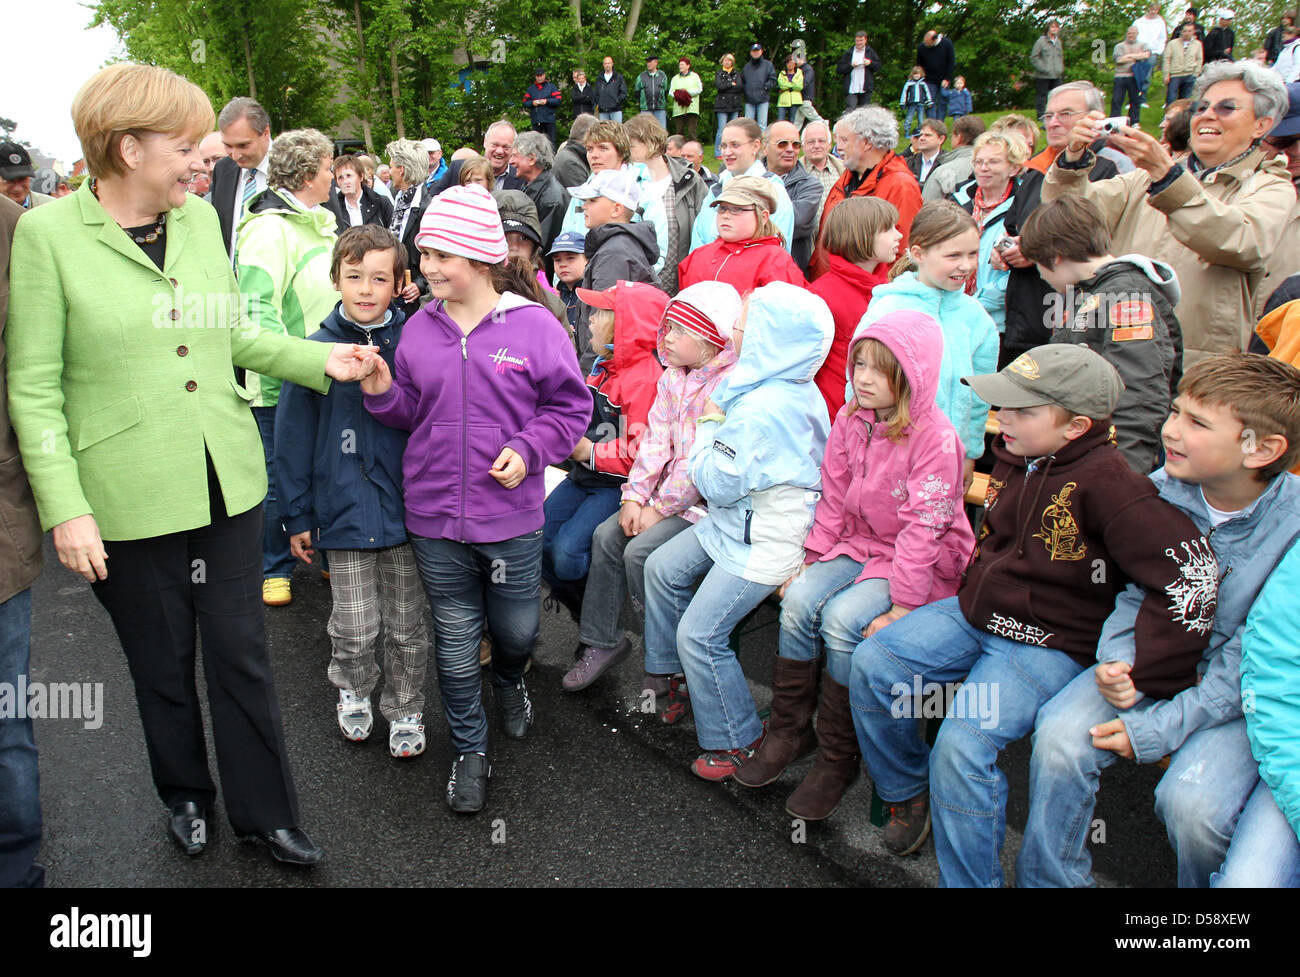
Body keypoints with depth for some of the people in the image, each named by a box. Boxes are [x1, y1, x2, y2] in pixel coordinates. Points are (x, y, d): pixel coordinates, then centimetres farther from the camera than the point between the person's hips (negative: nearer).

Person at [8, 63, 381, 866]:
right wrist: (65, 507, -14)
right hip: (129, 499, -3)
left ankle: (265, 811, 26)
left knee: (243, 653, 11)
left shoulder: (202, 218, 6)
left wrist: (319, 360, 2)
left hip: (229, 483, 4)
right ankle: (187, 797, 38)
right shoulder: (48, 233, -8)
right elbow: (35, 387, -8)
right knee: (163, 664, 14)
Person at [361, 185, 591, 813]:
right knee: (455, 640, 11)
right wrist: (382, 393, -7)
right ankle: (470, 752, 29)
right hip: (434, 521, 2)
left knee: (516, 629, 14)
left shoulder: (533, 326, -8)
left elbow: (570, 405, -2)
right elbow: (412, 412, 12)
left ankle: (509, 682, 51)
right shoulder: (419, 329, 3)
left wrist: (527, 449, -15)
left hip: (511, 517, -2)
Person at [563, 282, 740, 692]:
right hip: (666, 492, 8)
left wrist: (659, 509, -16)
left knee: (640, 551, -20)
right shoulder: (673, 377, 7)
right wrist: (635, 496, -5)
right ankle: (601, 641, 11)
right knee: (607, 535, -2)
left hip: (706, 503, -8)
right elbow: (656, 438, 5)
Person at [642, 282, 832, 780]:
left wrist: (709, 424, -10)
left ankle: (738, 740, 11)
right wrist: (718, 419, 1)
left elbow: (718, 484, -22)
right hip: (736, 519, 11)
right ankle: (676, 676, 33)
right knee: (662, 567, 17)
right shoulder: (794, 388, -1)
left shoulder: (762, 410, -31)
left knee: (700, 632, -8)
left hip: (764, 541, -11)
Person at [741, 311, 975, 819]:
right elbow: (833, 500, 8)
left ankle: (838, 758, -9)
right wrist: (813, 559, 0)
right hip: (860, 545, 6)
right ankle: (789, 730, -2)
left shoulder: (935, 438, -19)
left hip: (925, 562, -6)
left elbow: (924, 528, -21)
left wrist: (901, 605, -22)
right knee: (799, 599, -19)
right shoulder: (850, 419, 2)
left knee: (841, 618, -27)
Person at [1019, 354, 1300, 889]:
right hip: (1150, 664, 3)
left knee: (1192, 802, -27)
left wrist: (1161, 728, -20)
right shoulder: (1159, 491, -7)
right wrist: (1117, 659, -13)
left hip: (1242, 698, -3)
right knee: (1061, 735, -23)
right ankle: (1047, 879, -1)